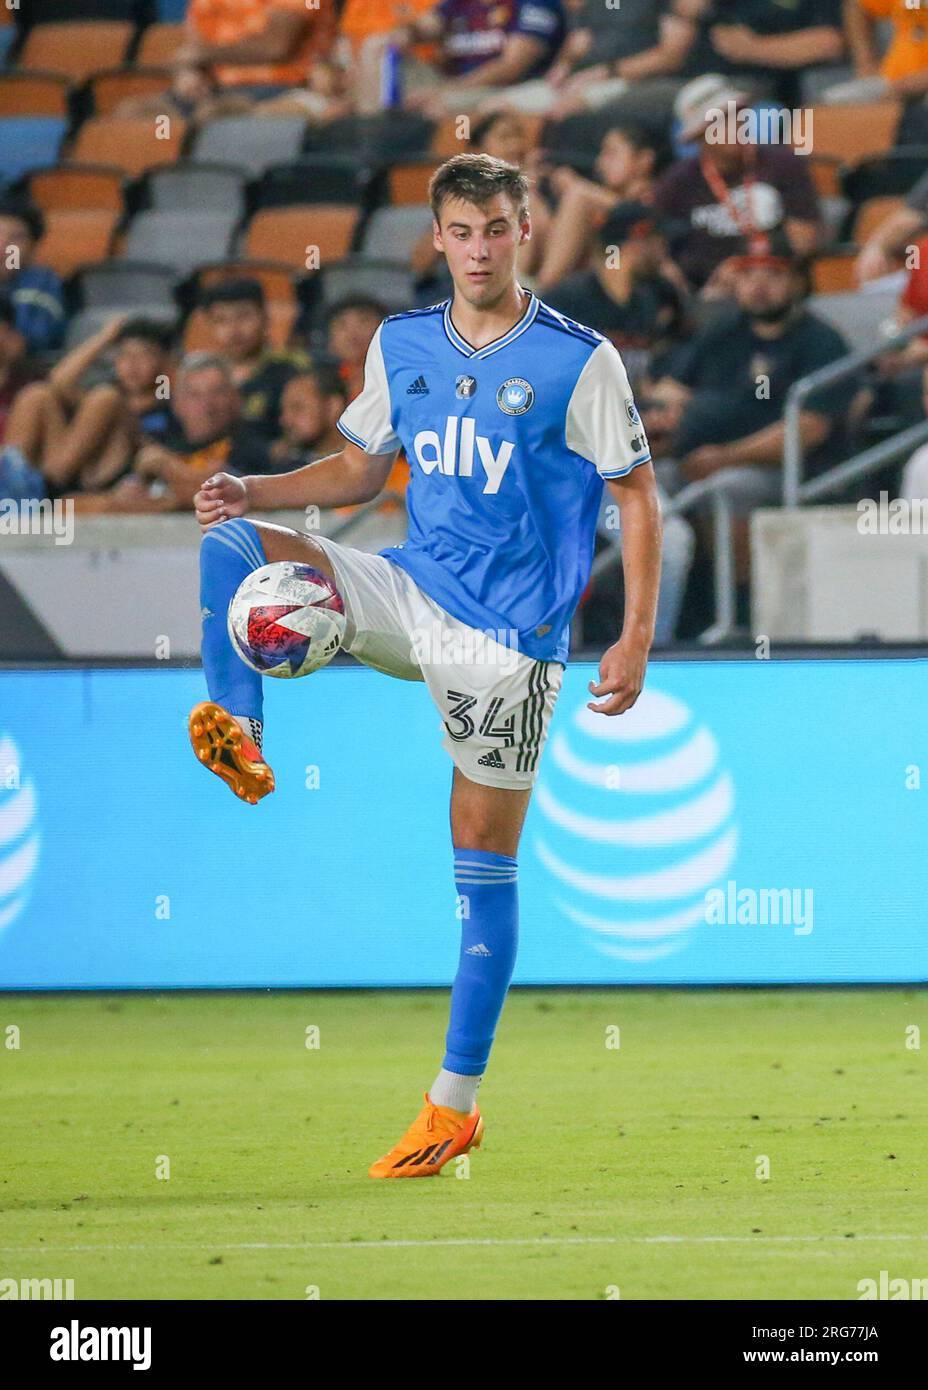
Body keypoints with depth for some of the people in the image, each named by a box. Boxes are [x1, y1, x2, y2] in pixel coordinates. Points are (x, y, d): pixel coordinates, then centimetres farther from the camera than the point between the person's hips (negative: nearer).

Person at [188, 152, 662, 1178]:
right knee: (229, 541, -12)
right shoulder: (399, 346, 6)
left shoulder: (579, 361, -8)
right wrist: (256, 494, 0)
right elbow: (361, 468, 18)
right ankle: (237, 733, -16)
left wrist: (636, 639, -11)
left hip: (508, 636, -5)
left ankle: (455, 1103, 3)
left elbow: (637, 497, -4)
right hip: (410, 594, 5)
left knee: (484, 854, -2)